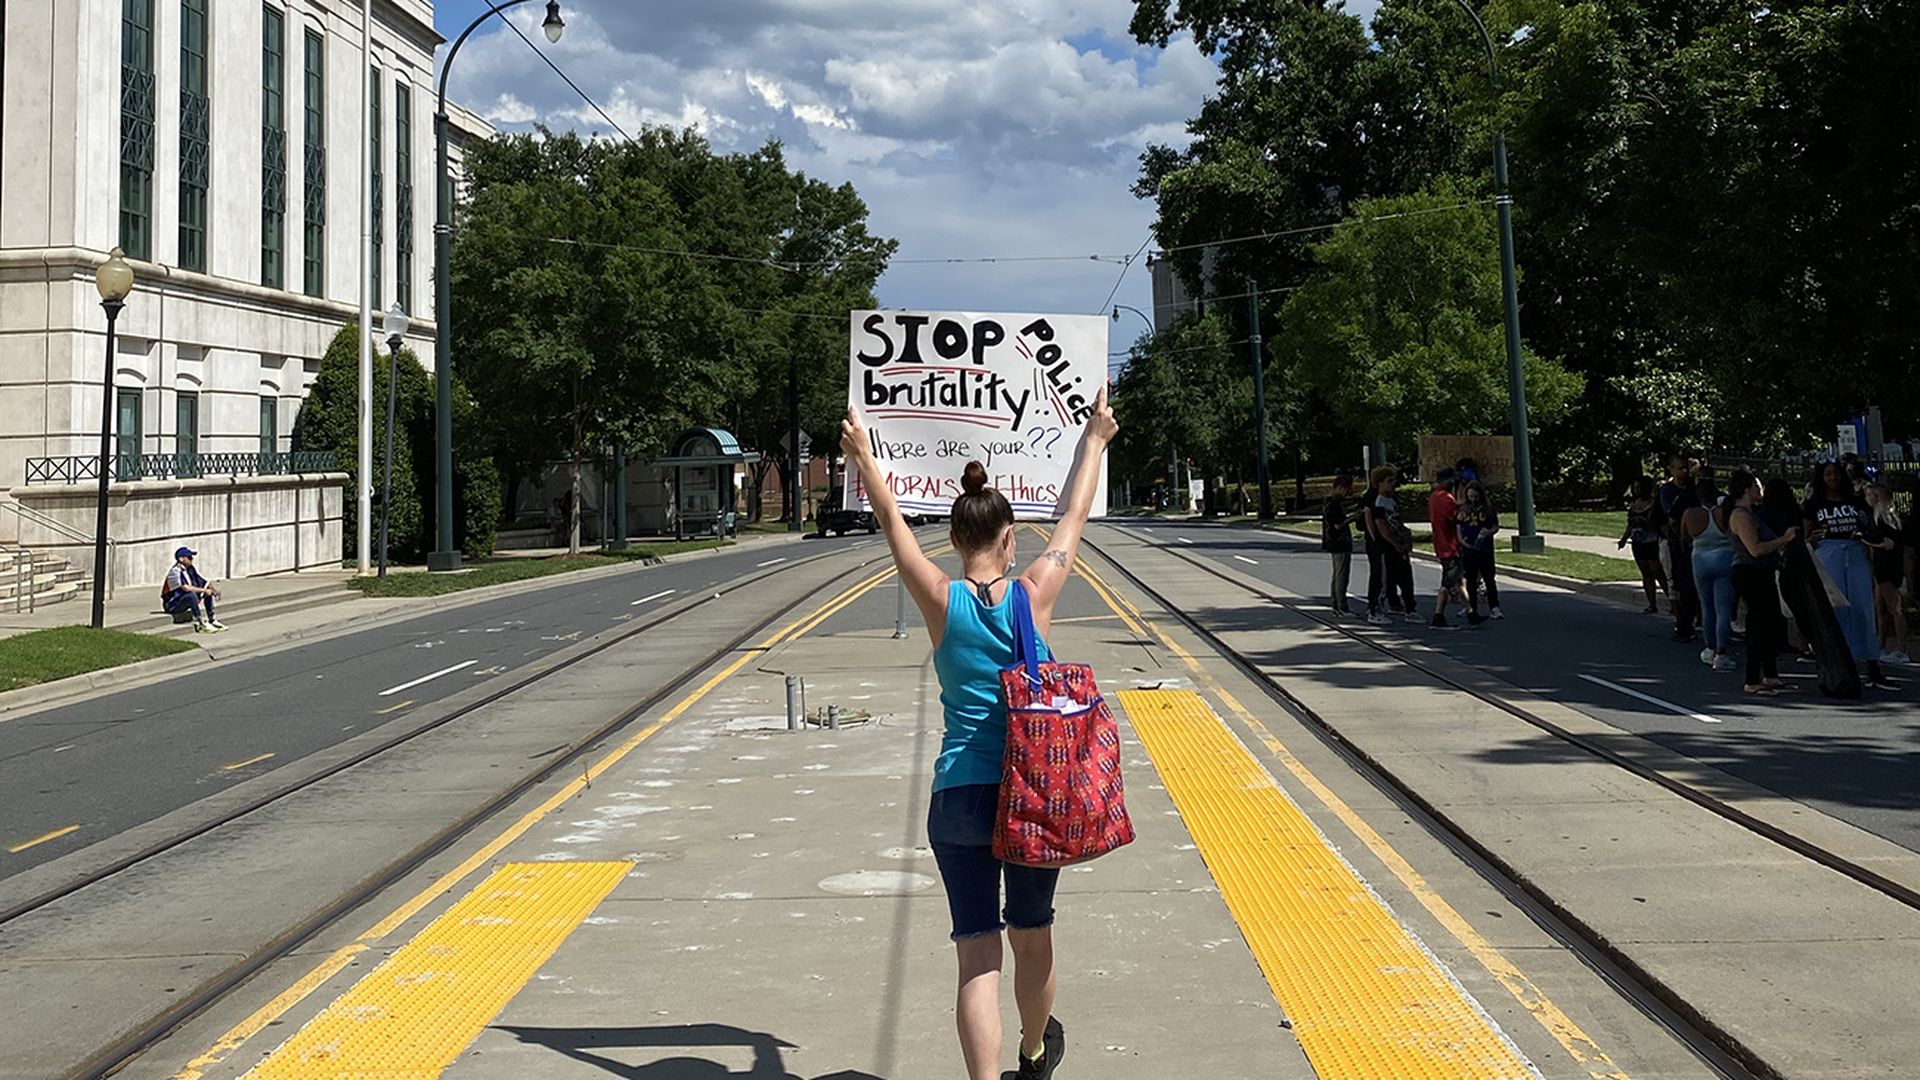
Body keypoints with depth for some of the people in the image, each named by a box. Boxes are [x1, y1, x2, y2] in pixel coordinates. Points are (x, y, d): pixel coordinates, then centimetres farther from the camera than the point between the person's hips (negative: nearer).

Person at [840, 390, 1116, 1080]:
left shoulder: (941, 601, -5)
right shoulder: (1033, 594, -4)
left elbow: (891, 521, 9)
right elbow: (1075, 516, 11)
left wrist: (863, 455, 24)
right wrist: (1094, 439, 26)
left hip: (959, 800, -1)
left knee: (977, 954, -2)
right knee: (1032, 939, 21)